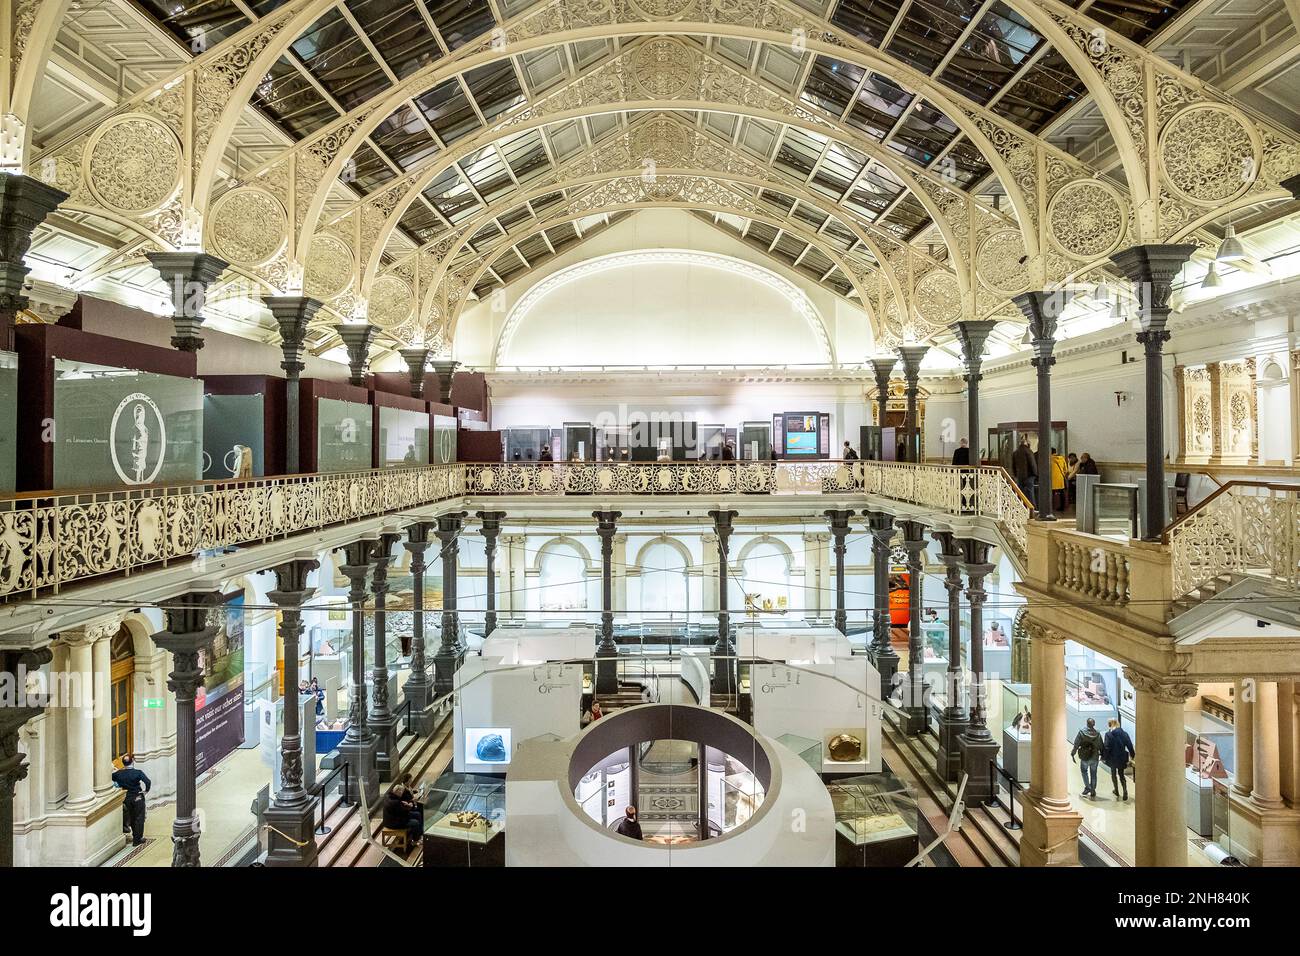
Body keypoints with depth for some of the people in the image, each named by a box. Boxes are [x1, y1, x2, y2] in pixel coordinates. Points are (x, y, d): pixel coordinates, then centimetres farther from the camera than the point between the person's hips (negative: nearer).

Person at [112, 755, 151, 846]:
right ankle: (137, 840, 11)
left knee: (132, 818, 20)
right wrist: (146, 791, -11)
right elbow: (148, 782, -27)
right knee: (139, 819, 8)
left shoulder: (118, 774, -7)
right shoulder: (138, 773, -17)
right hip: (138, 798, -4)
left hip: (126, 799, 4)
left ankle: (135, 837, 28)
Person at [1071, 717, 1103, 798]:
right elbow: (1101, 746, 3)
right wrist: (1102, 755, 18)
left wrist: (1073, 754, -2)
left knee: (1084, 771, 17)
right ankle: (1093, 790, 15)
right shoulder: (1097, 734, -4)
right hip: (1095, 757, 2)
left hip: (1084, 756, -2)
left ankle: (1087, 786, 6)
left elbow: (1076, 744, -11)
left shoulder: (1081, 732, -12)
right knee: (1093, 774, 13)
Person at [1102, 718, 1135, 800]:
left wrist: (1103, 757, -5)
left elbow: (1106, 747, -15)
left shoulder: (1108, 734, -14)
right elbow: (1129, 745, -1)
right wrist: (1132, 755, 14)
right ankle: (1125, 790, -6)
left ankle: (1116, 790, 28)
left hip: (1112, 758, -3)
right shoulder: (1124, 733, -5)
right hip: (1122, 758, 3)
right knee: (1121, 774, 13)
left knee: (1113, 773, 18)